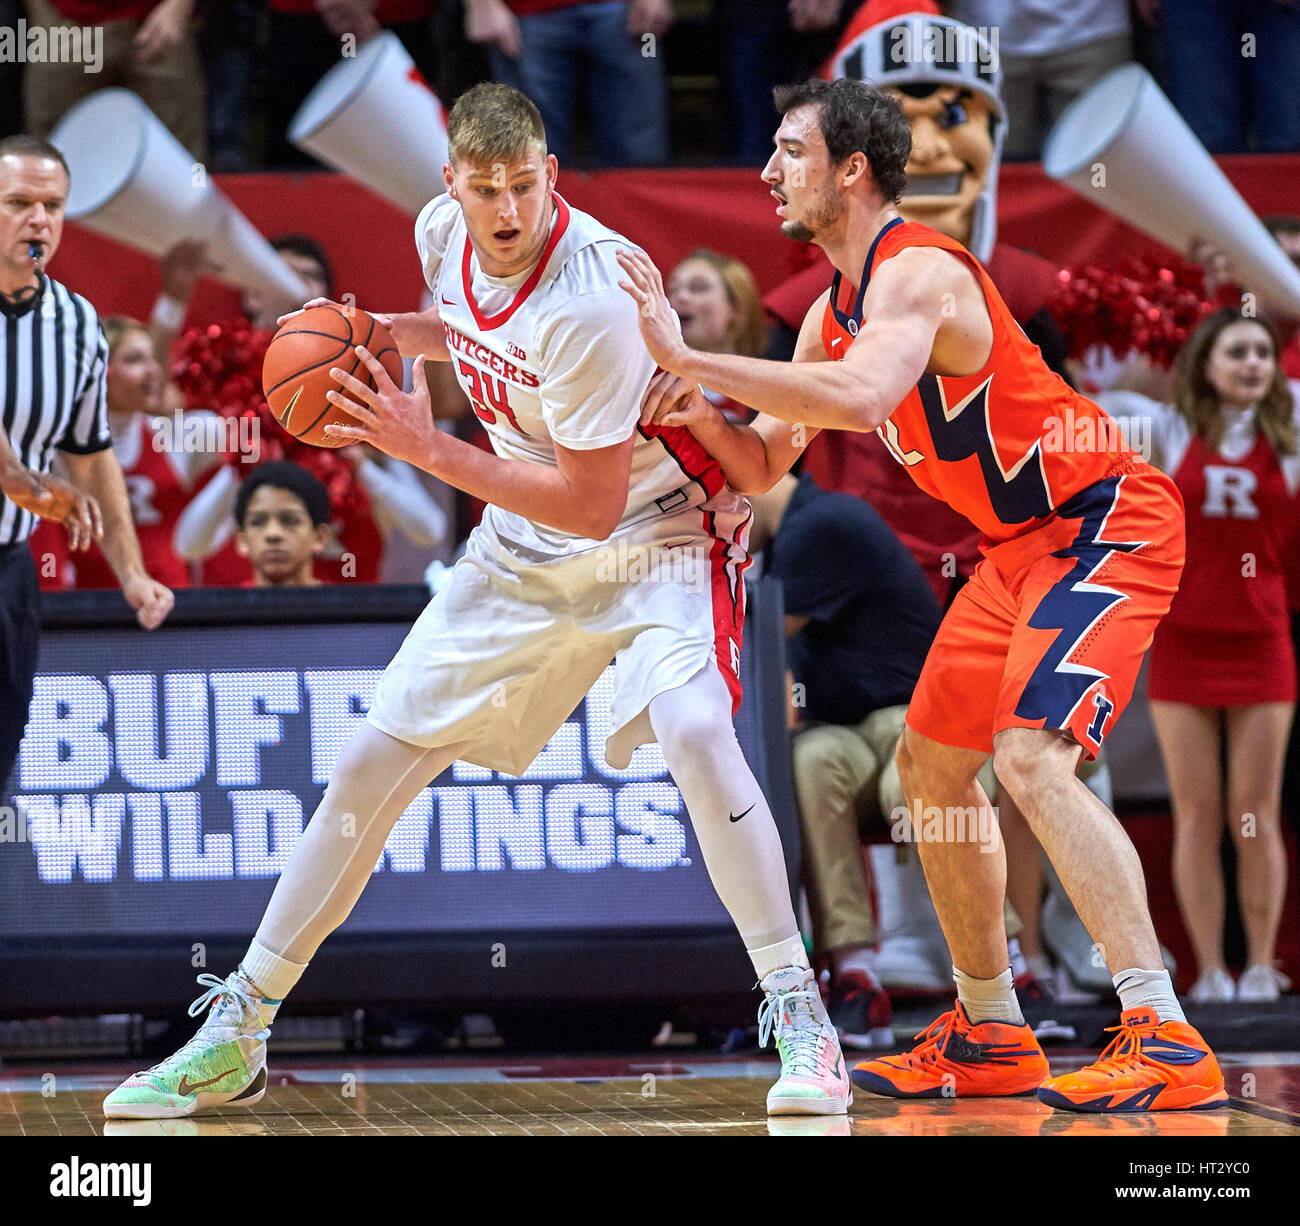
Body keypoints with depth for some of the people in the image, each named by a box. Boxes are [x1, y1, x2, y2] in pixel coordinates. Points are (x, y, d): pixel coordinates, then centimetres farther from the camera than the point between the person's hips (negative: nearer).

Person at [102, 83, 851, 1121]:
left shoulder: (593, 298, -30)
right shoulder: (444, 231, -8)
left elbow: (593, 506, -28)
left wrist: (430, 449, -28)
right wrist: (388, 336, -1)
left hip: (652, 533, -6)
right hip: (522, 548, 7)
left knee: (694, 731, -33)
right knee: (372, 762, 2)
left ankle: (797, 1012, -20)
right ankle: (237, 1035, 12)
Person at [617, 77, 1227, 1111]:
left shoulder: (916, 273, -21)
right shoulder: (832, 312, 10)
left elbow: (863, 397, -41)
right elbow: (763, 466, 16)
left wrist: (690, 360, -37)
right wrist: (702, 415, -6)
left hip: (1109, 522, -11)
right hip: (1022, 544, 11)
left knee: (1031, 753, -26)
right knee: (931, 763, 14)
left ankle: (1168, 1045, -28)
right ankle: (991, 1038, 25)